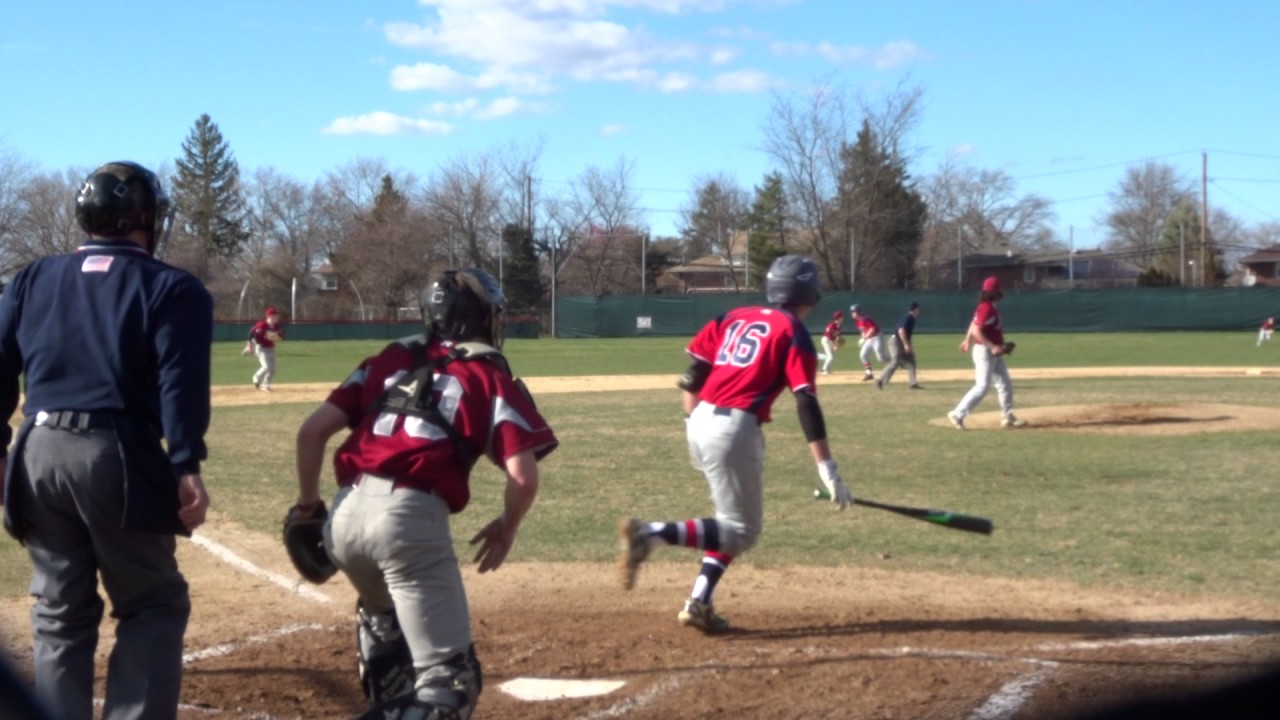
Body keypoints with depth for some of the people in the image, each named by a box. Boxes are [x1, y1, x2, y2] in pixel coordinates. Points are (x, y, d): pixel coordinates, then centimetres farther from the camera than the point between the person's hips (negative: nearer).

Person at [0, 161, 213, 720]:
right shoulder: (171, 288, 3)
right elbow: (180, 381, -10)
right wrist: (186, 467, -14)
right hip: (118, 457, -4)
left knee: (60, 613, 14)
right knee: (154, 606, 7)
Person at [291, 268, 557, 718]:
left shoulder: (390, 360, 21)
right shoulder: (491, 378, 9)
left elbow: (313, 430, 13)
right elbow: (524, 475, -4)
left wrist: (308, 504, 25)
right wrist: (507, 528, 15)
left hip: (346, 514, 6)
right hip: (410, 518, -6)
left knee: (384, 611, 37)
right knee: (449, 676, -5)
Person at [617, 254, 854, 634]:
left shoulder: (734, 318, 16)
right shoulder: (793, 332, -2)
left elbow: (691, 377, 11)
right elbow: (807, 404, -11)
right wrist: (828, 471, -14)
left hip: (701, 423, 8)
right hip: (734, 430, -8)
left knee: (732, 519, 22)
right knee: (742, 531, 1)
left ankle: (699, 603, 13)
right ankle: (653, 533, -18)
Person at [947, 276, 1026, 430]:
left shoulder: (992, 307, 9)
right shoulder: (986, 308, -20)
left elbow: (974, 323, 20)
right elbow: (977, 331, -26)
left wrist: (968, 340, 27)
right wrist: (993, 347, -29)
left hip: (994, 353, 10)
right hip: (984, 351, -10)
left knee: (1005, 384, 13)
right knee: (982, 387, -10)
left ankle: (1008, 417, 21)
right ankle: (958, 414, -6)